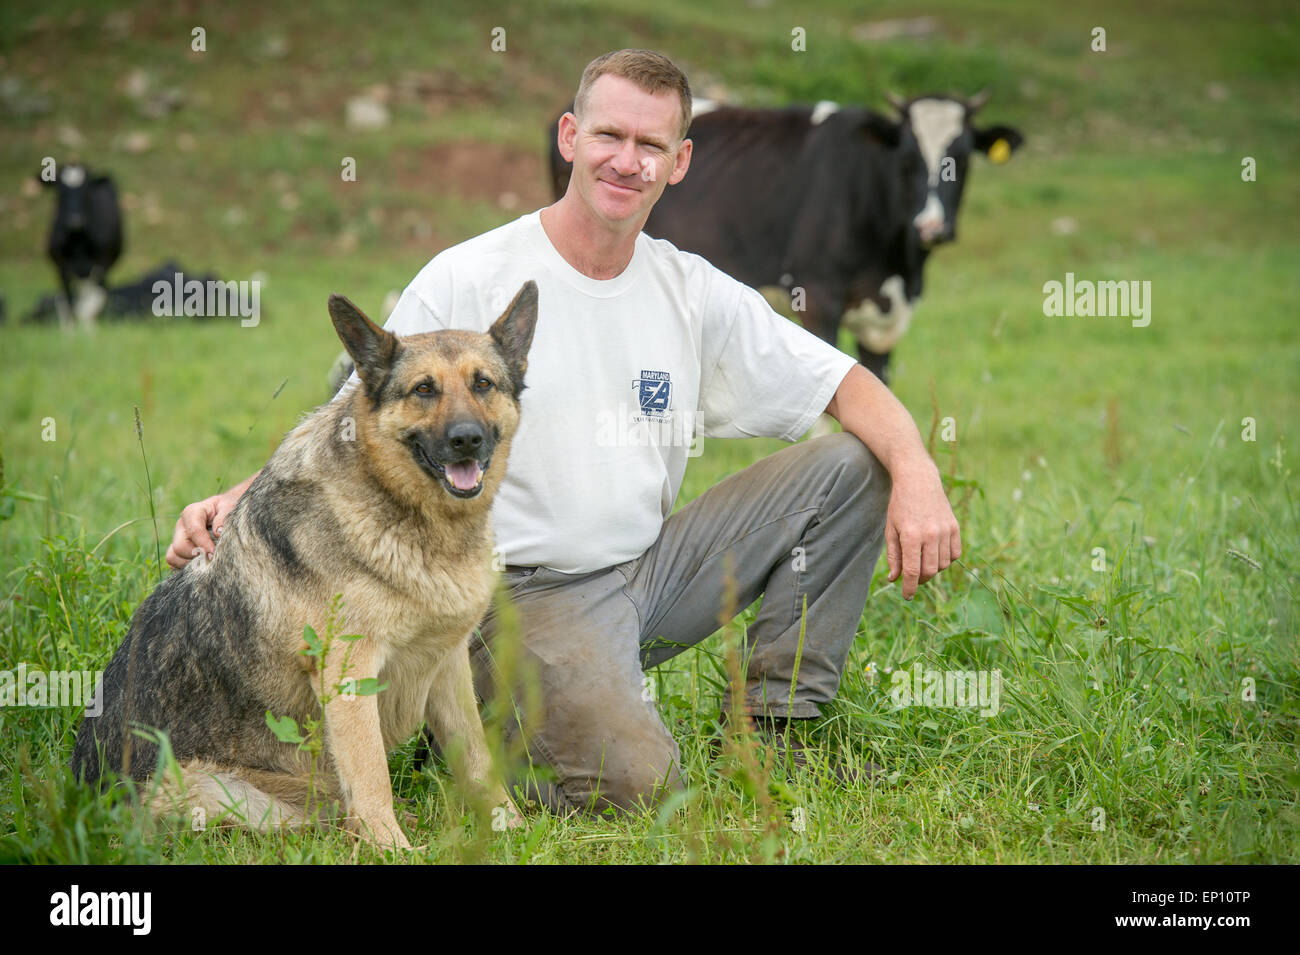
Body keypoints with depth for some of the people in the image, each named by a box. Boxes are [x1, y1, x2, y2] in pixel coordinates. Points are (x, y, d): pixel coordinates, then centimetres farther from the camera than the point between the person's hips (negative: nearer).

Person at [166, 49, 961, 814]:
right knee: (635, 782, -28)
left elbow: (850, 385, 6)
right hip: (531, 593, -6)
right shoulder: (467, 282, -9)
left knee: (849, 463, -3)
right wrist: (244, 498, -25)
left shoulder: (693, 293, 5)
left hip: (651, 568, 6)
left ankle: (774, 726, 5)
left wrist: (917, 473, -14)